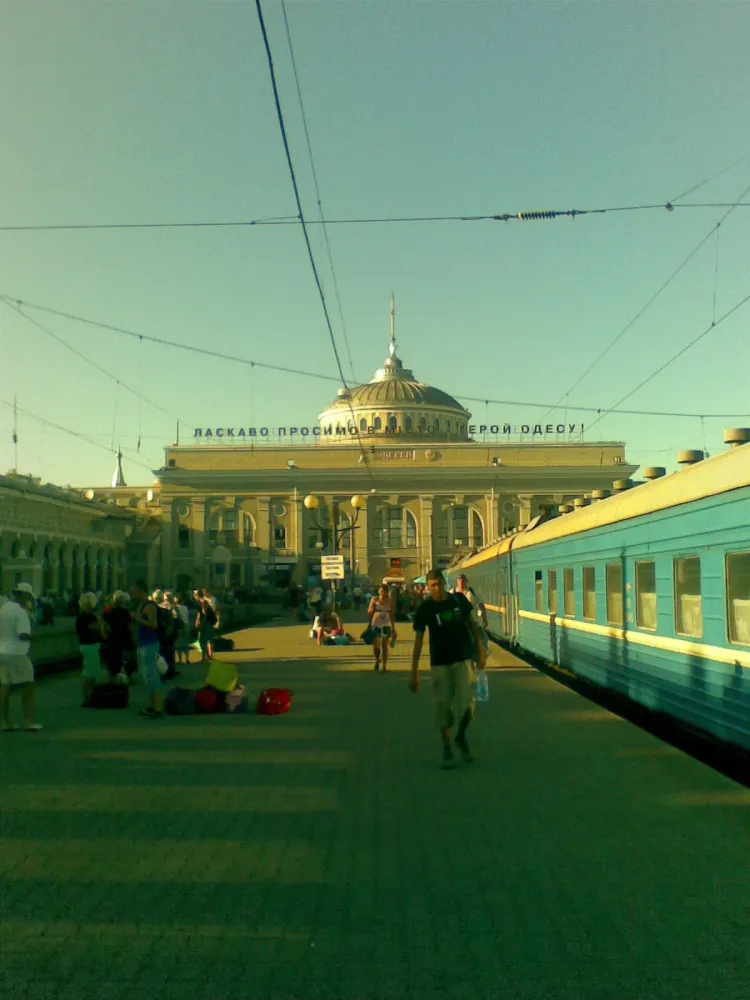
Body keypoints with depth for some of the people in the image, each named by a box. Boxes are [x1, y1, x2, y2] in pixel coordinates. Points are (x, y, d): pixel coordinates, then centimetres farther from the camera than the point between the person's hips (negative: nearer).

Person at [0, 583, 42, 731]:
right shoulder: (20, 612, -15)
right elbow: (23, 635, -22)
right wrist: (33, 636, -5)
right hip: (16, 653, -8)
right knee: (28, 686, 1)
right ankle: (29, 722, 0)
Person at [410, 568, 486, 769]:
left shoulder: (459, 600, -1)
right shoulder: (425, 609, -7)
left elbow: (472, 624, 11)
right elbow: (418, 641, -6)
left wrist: (480, 651, 6)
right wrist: (414, 673, -9)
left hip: (464, 659, 1)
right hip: (440, 663, -1)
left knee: (467, 703, -5)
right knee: (442, 706, 1)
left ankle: (461, 737, 23)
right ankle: (446, 749, 16)